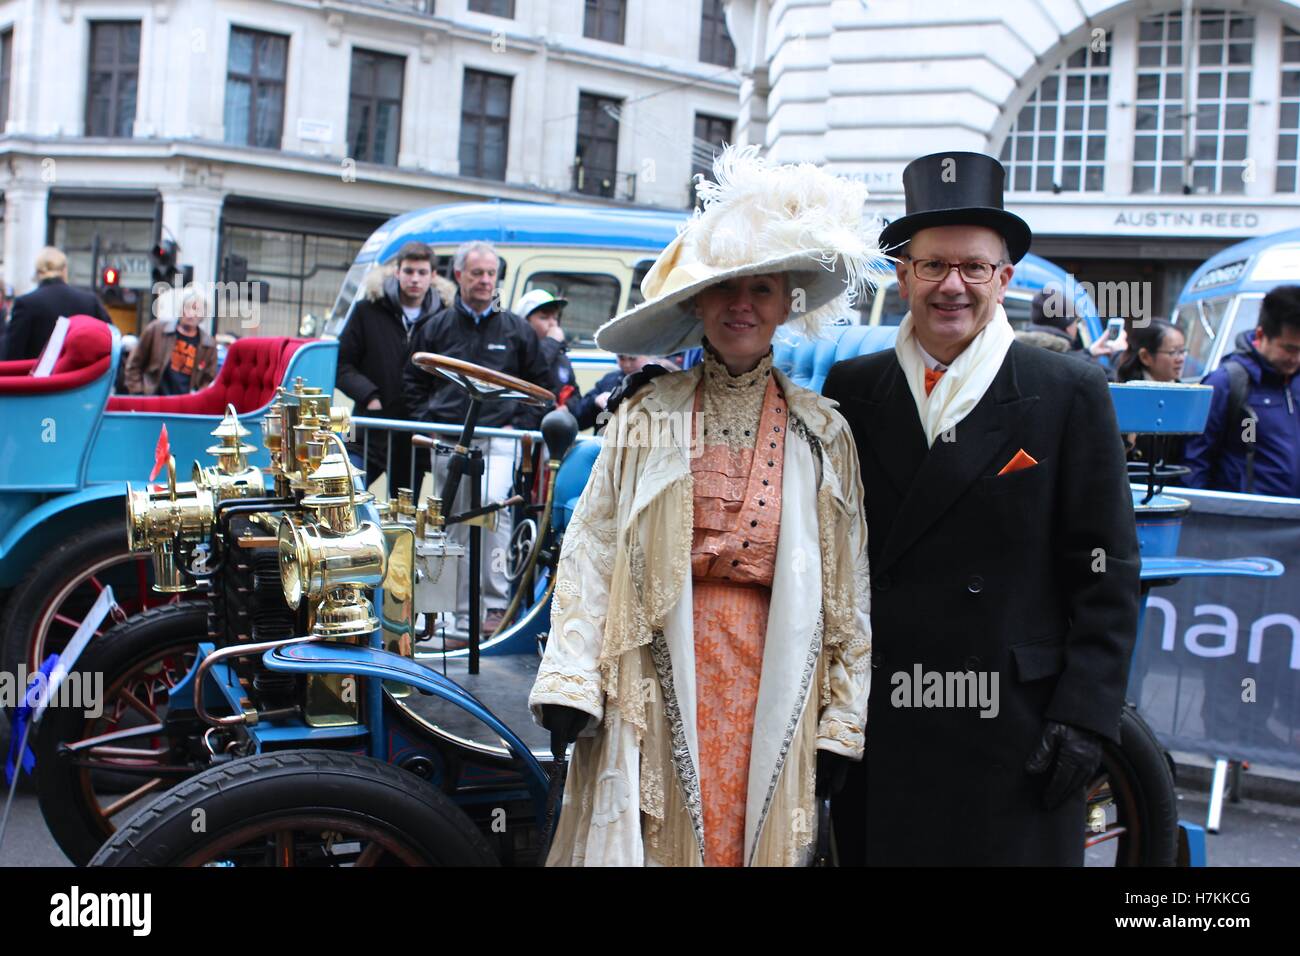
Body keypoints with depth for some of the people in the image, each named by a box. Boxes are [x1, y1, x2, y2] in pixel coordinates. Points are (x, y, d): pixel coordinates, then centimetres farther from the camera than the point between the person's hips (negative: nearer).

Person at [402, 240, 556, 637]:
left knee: (492, 504, -24)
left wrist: (521, 424, 3)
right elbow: (413, 382, 16)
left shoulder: (516, 330, 10)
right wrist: (428, 422, 4)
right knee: (454, 525, 3)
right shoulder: (436, 327, 12)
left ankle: (496, 603, -17)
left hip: (498, 440, -2)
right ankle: (462, 616, 10)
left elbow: (542, 384, 15)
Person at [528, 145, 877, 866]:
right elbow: (592, 550, 1)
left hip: (768, 679, 1)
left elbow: (847, 587, 5)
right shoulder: (646, 417, 4)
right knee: (658, 834, 3)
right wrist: (570, 687, -6)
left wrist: (840, 725, 3)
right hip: (659, 673, 0)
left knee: (752, 835, 6)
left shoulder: (821, 432, 5)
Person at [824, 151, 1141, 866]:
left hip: (1015, 734, -2)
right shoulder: (851, 390, 7)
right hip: (876, 733, 2)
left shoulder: (1071, 395, 0)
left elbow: (1108, 576, -2)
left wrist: (1085, 717, -8)